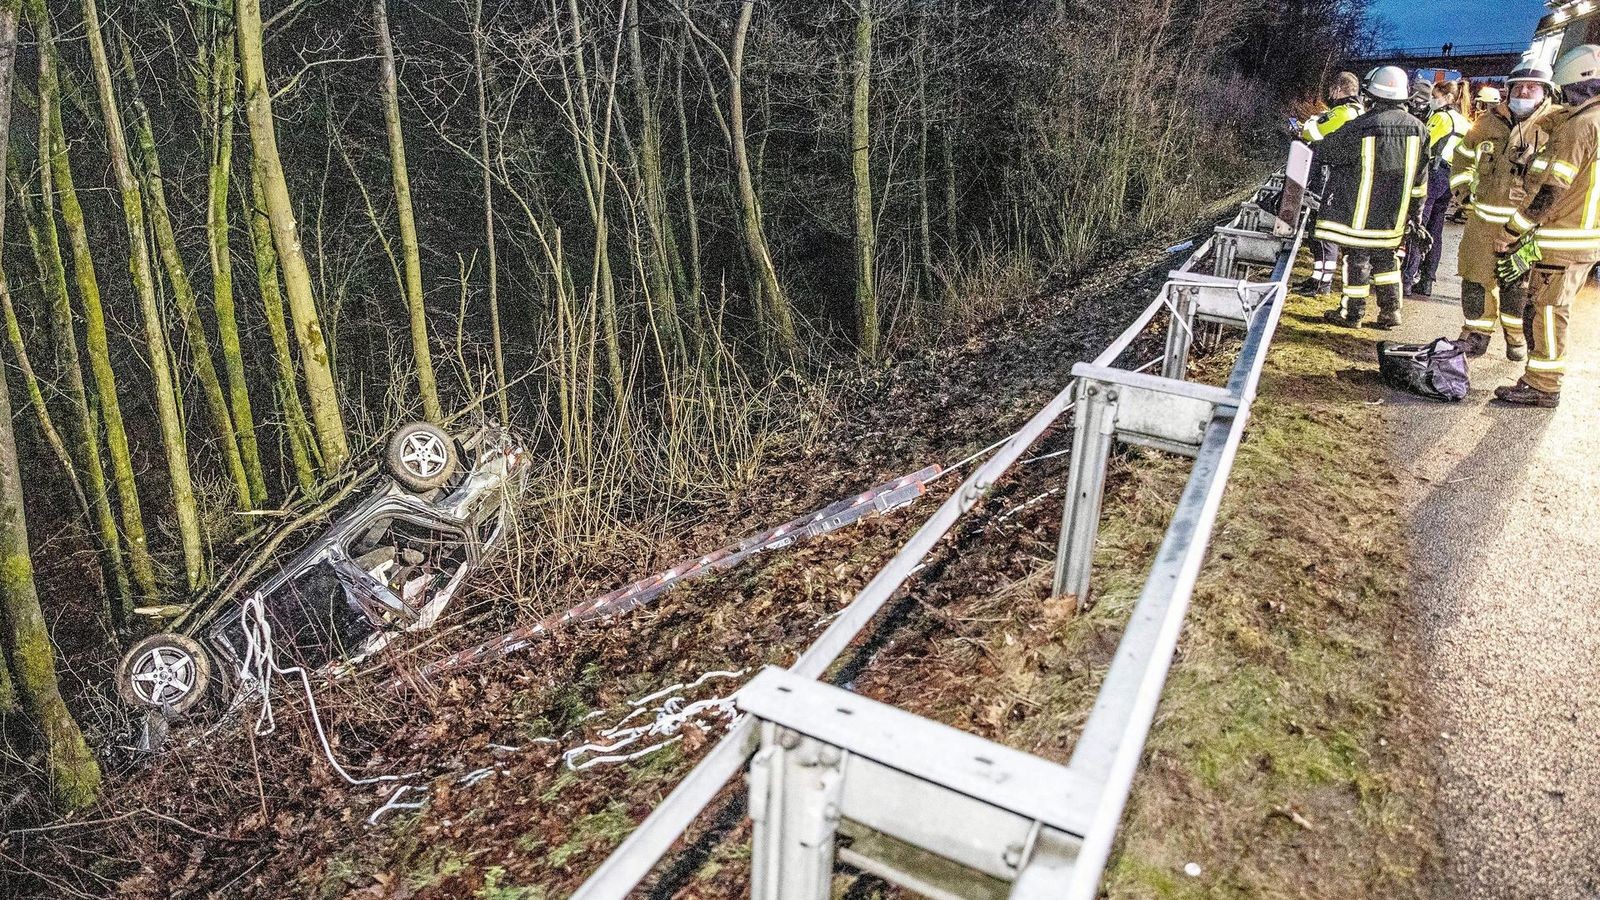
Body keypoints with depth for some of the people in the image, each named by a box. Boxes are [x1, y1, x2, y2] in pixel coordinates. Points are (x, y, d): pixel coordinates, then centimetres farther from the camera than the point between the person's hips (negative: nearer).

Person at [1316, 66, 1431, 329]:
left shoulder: (1360, 127, -17)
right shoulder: (1417, 128, 2)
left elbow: (1325, 151, -3)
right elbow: (1419, 177, 9)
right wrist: (1413, 208, 19)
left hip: (1360, 212, -5)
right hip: (1394, 215, 5)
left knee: (1357, 259, 3)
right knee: (1385, 258, 16)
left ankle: (1351, 313, 9)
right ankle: (1390, 311, 20)